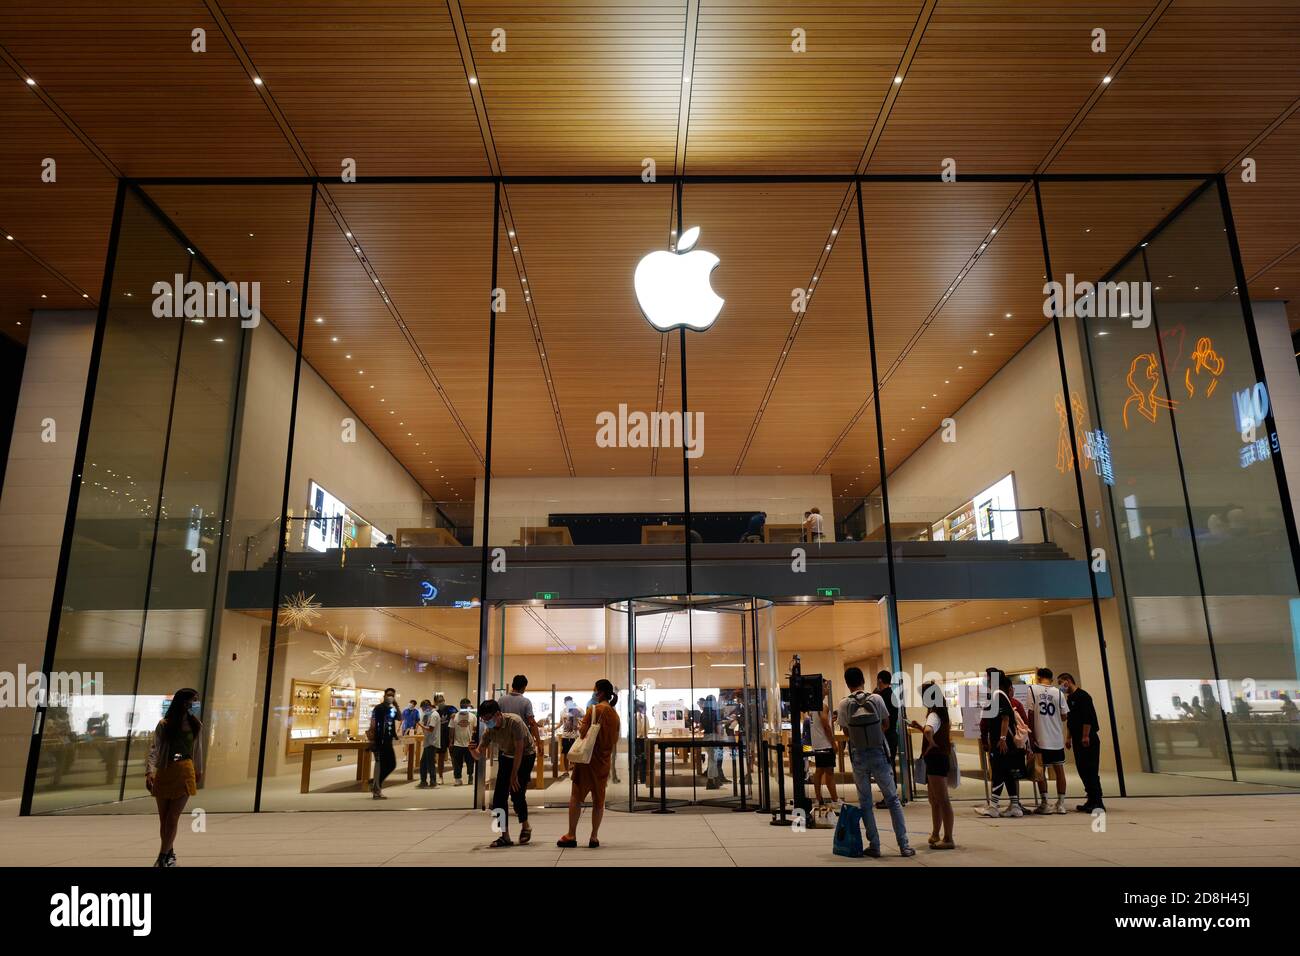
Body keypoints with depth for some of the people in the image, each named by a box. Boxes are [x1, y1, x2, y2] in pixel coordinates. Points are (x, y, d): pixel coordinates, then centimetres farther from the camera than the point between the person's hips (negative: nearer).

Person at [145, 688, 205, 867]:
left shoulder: (196, 725, 2)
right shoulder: (164, 725, -7)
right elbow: (154, 749, -11)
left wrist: (199, 772, 20)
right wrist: (149, 772, -24)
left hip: (184, 773, 0)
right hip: (164, 773, 0)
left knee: (172, 819, -6)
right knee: (164, 819, 11)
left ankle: (162, 859, 1)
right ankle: (170, 854, 28)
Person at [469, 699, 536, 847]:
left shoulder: (514, 722, -32)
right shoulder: (488, 730, -16)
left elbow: (519, 750, -27)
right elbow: (478, 755, -13)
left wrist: (514, 775, -25)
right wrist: (473, 750, -37)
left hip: (525, 756, -5)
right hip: (506, 756, 5)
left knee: (517, 794, -14)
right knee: (499, 796, -7)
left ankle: (525, 827, 13)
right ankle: (505, 836, 3)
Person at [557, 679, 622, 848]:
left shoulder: (594, 709, -12)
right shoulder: (615, 714, 7)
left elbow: (583, 732, -14)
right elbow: (615, 739, 13)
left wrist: (579, 728, 6)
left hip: (588, 758, -5)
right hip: (604, 761, 6)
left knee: (576, 797, 3)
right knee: (599, 800, 10)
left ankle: (571, 836, 4)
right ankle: (594, 837, 10)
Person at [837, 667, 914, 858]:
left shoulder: (844, 705, -8)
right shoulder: (876, 699, -7)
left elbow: (846, 731, 0)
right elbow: (886, 725, 4)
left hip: (859, 757, 0)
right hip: (878, 754, 0)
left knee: (865, 802, 11)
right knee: (892, 799, 10)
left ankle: (874, 846, 11)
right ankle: (904, 845, 9)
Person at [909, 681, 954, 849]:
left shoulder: (933, 715, -18)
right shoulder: (938, 714, 12)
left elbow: (928, 731, -41)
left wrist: (931, 744, -24)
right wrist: (919, 727, 15)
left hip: (936, 760, -10)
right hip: (936, 760, 10)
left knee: (943, 801, -6)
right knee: (934, 801, 19)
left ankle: (948, 839, -2)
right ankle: (935, 835, 29)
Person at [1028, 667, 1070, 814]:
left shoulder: (1032, 689, -6)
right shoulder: (1058, 692, 0)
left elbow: (1031, 714, -7)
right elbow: (1064, 716, 2)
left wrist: (1031, 735, 0)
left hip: (1041, 738, -3)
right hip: (1057, 738, 3)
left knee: (1041, 771, 5)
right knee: (1059, 770, 12)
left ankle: (1044, 804, 7)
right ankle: (1060, 804, 17)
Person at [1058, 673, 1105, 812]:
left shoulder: (1082, 695, -11)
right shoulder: (1069, 698, 16)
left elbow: (1088, 717, -18)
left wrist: (1086, 736, -21)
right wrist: (1069, 738, 20)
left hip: (1088, 738, -9)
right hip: (1077, 739, 9)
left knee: (1090, 770, -8)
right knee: (1082, 769, 9)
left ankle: (1098, 802, -5)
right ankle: (1091, 800, 14)